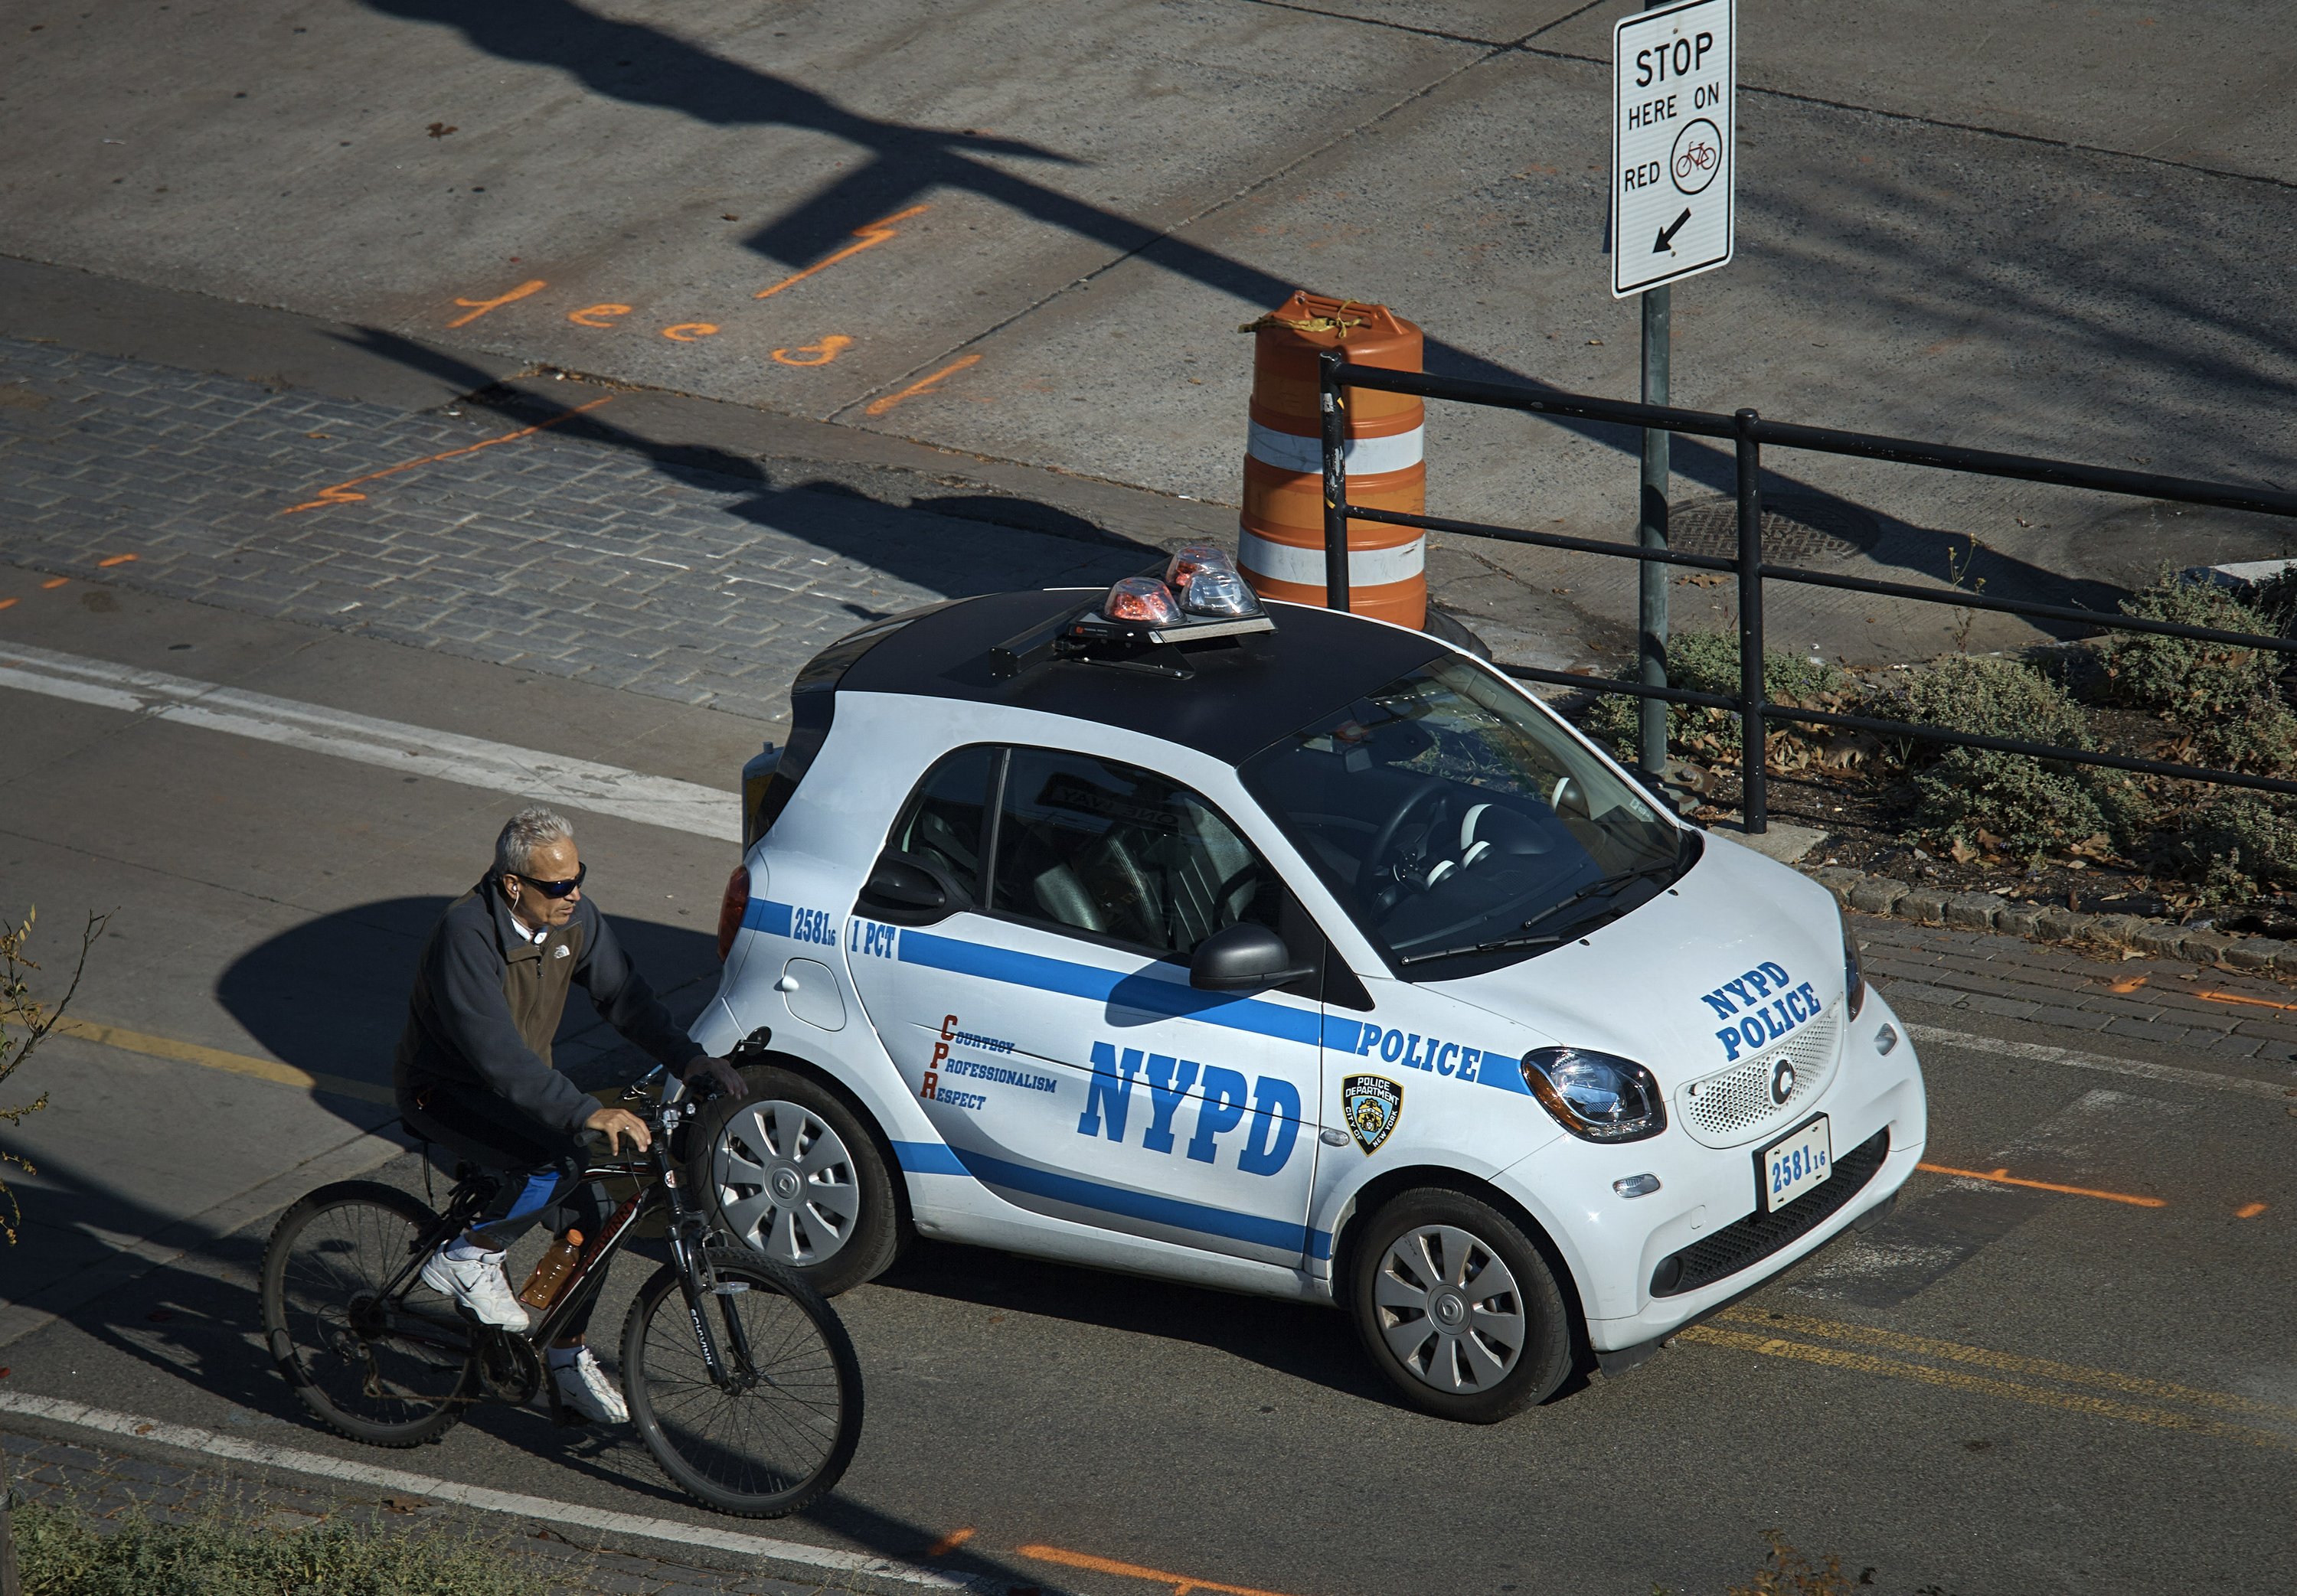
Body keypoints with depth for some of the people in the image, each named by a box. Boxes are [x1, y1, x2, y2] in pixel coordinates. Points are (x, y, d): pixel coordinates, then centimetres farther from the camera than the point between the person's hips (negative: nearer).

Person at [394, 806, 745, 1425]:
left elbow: (623, 992, -3)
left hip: (521, 1086, 8)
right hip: (445, 1093, -7)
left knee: (590, 1213, -1)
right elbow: (497, 1054, -38)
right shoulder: (467, 934, -31)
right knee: (556, 1163, -31)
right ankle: (466, 1258, -9)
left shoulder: (574, 917, -9)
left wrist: (688, 1058, -19)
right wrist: (589, 1114, -46)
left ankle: (568, 1353, 17)